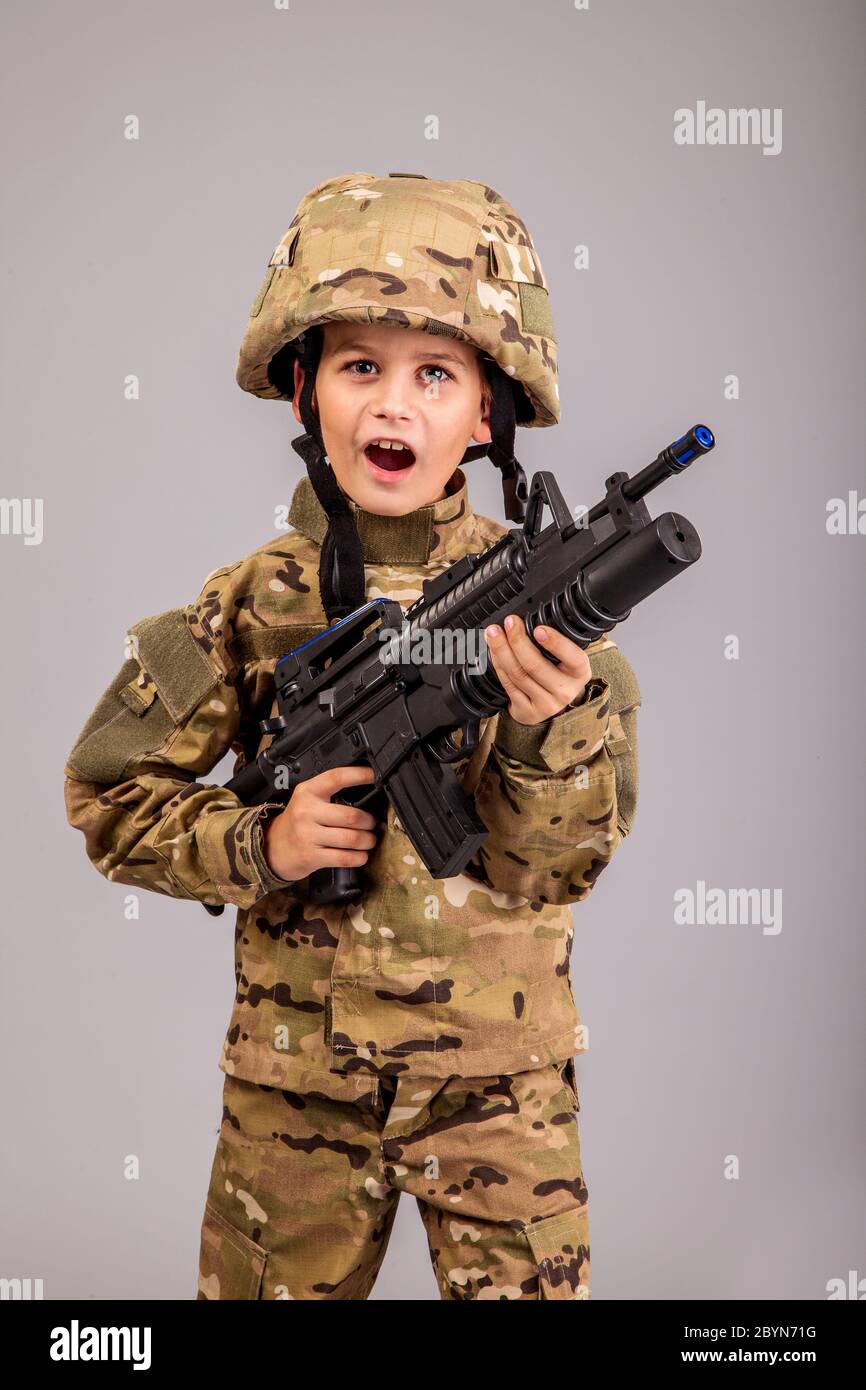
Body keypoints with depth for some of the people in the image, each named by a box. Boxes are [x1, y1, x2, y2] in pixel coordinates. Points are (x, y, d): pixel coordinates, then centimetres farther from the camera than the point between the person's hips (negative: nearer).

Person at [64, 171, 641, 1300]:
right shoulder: (256, 601, -7)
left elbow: (550, 868, -11)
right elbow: (107, 799, 0)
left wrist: (551, 730, -30)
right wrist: (261, 845, -16)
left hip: (498, 1074, -1)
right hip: (295, 1077, 1)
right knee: (272, 1285, 19)